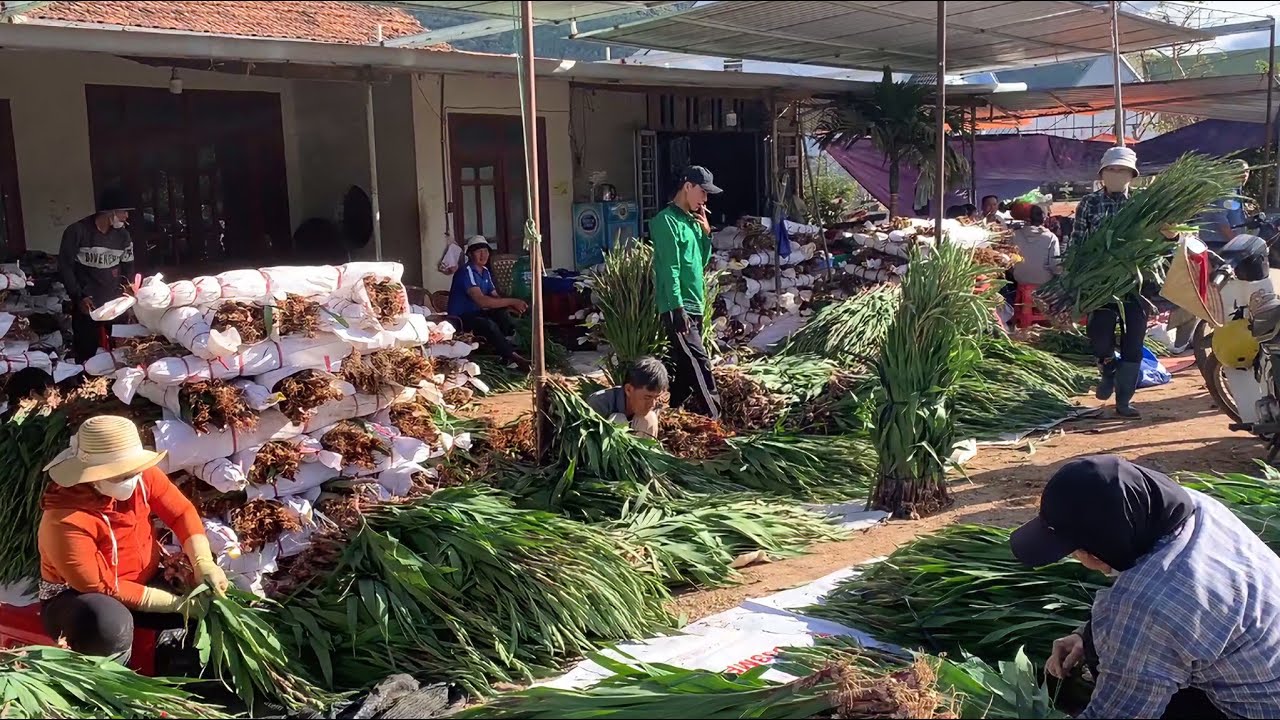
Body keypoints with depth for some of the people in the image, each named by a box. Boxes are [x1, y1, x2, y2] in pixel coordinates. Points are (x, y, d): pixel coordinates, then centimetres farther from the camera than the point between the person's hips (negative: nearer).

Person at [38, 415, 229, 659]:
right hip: (80, 597, -6)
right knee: (111, 626, -40)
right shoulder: (65, 521, -31)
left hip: (143, 582, 6)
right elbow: (102, 588, -26)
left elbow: (182, 512, -5)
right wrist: (176, 603, -27)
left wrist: (203, 563, -22)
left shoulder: (140, 475, -16)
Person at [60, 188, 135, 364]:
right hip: (87, 305, -3)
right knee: (86, 355, 4)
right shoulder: (77, 231, -10)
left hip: (116, 304, 3)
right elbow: (65, 266, -6)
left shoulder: (123, 235, 3)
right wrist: (78, 297, -11)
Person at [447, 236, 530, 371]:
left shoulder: (485, 271, 8)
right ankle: (514, 357, -29)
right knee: (489, 324, -33)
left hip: (475, 313, 9)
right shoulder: (466, 271, -20)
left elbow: (495, 297, 7)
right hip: (460, 318, -9)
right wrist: (512, 301, -29)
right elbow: (481, 301, -31)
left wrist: (510, 306, -17)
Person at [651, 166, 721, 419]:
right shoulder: (667, 221, -11)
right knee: (699, 363, -13)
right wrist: (678, 308, -22)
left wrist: (706, 233, 6)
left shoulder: (692, 220, 16)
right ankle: (713, 418, -14)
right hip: (678, 307, -9)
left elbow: (702, 261, 20)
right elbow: (670, 269, -17)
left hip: (694, 305, 9)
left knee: (686, 366, 10)